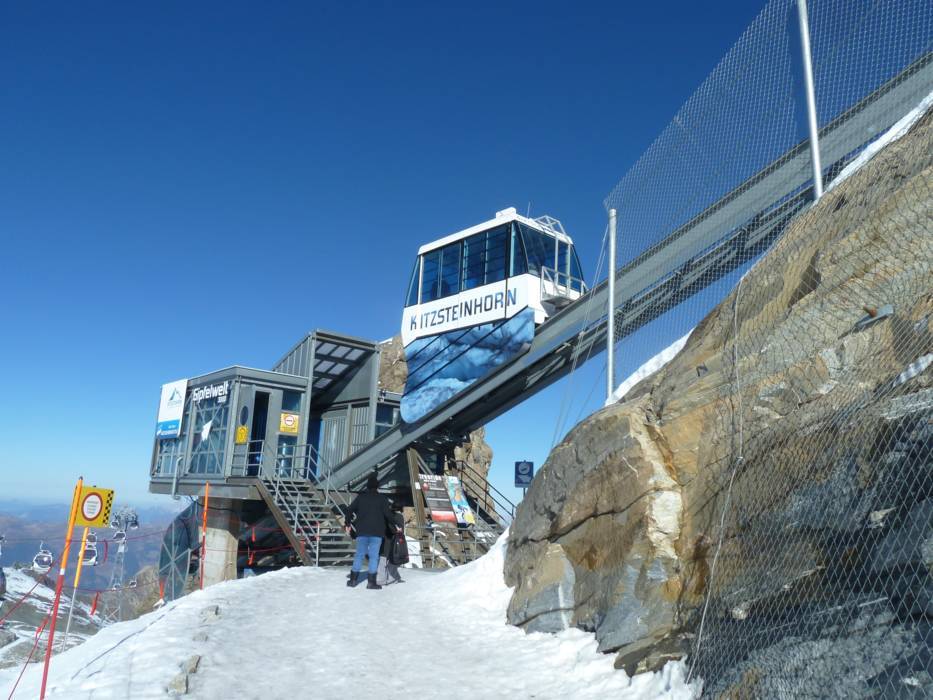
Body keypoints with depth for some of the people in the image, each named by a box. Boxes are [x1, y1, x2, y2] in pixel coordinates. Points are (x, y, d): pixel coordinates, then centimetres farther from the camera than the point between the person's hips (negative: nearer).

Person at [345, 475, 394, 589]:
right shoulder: (382, 498, -1)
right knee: (374, 555, 1)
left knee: (359, 554, 11)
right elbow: (387, 514, -9)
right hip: (377, 532, -3)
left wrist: (348, 524, 19)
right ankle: (371, 581, -2)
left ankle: (353, 579, 12)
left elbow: (349, 510, 6)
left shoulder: (360, 497, 7)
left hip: (362, 531, 3)